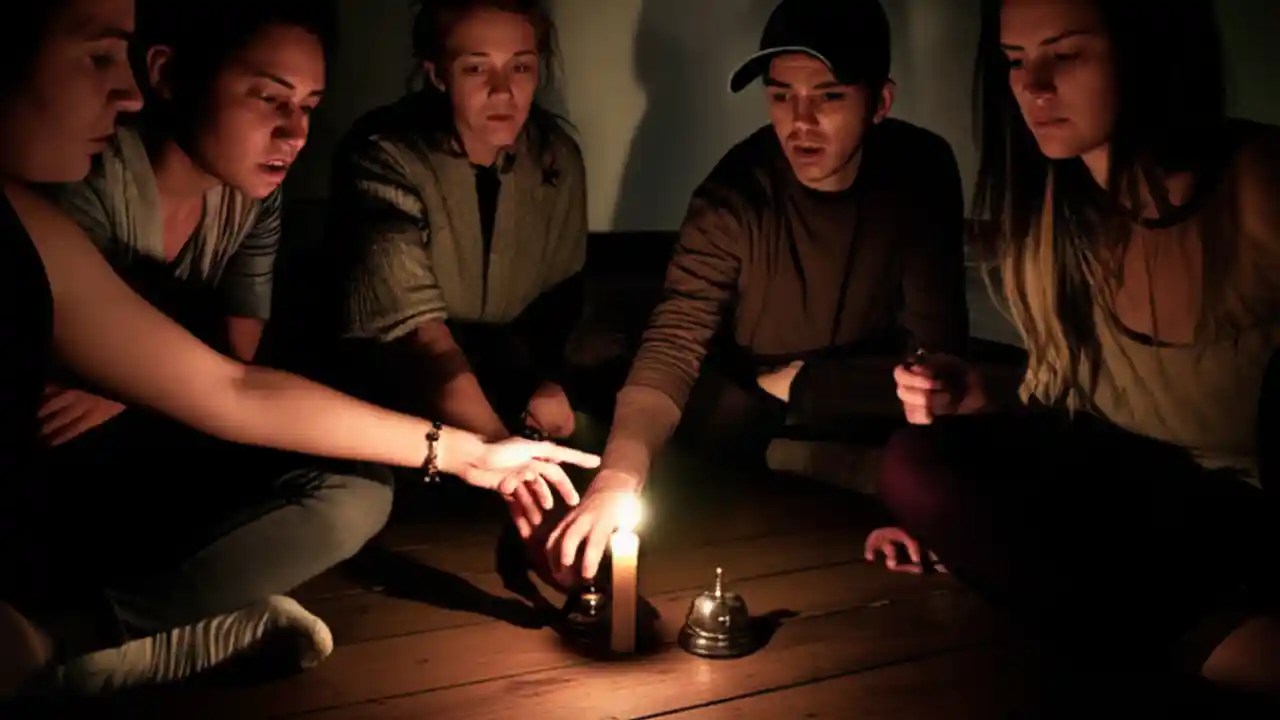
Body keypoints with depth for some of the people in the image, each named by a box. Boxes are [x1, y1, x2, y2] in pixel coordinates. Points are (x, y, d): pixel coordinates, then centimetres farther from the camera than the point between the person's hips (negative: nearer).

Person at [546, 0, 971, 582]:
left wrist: (799, 381, -14)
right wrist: (618, 476, -48)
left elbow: (936, 353, -15)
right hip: (748, 414, -1)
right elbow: (674, 344, -32)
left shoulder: (920, 172, -17)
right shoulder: (734, 194, -21)